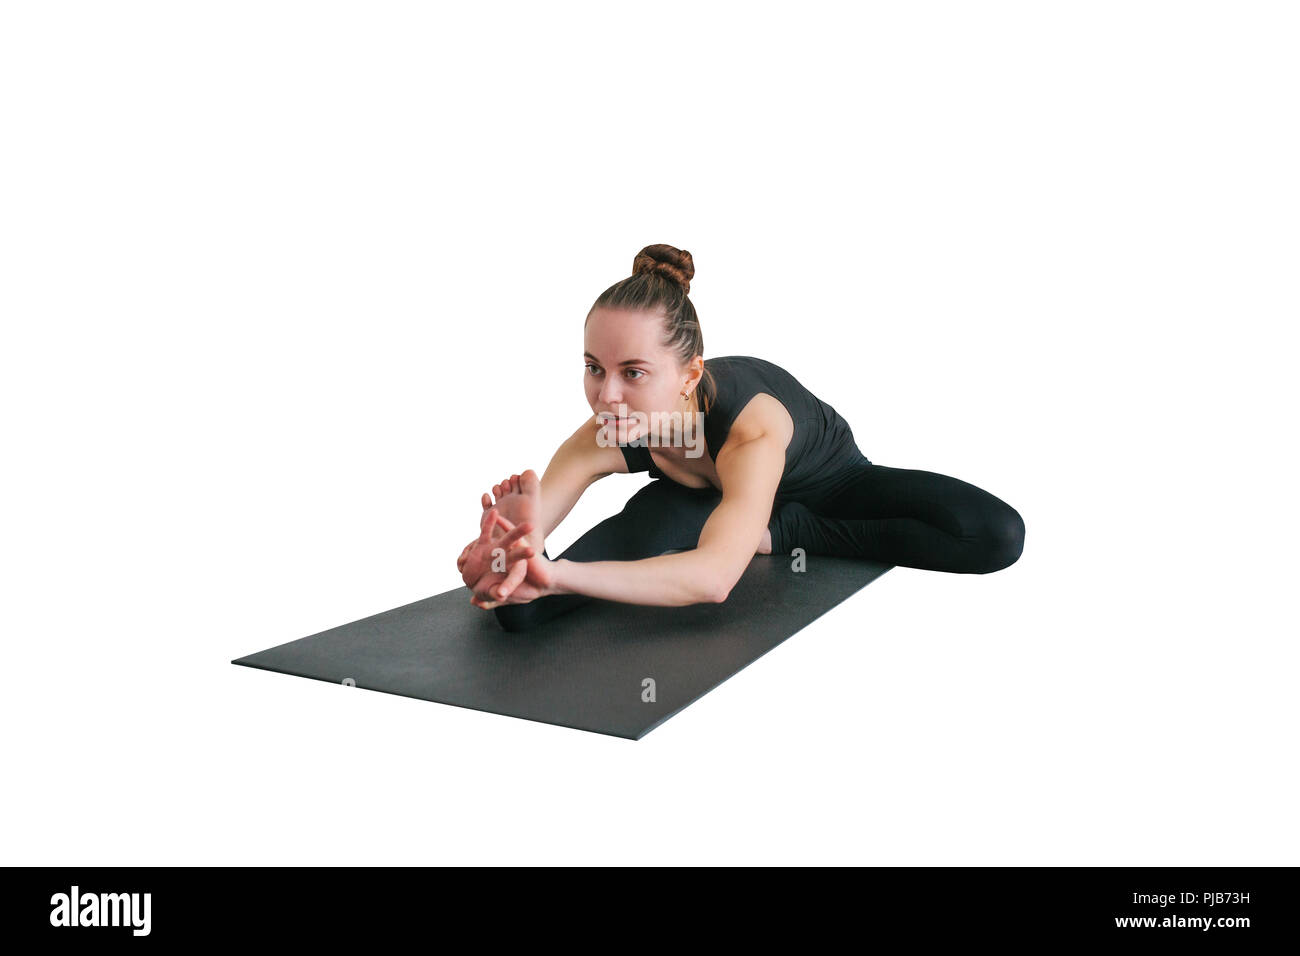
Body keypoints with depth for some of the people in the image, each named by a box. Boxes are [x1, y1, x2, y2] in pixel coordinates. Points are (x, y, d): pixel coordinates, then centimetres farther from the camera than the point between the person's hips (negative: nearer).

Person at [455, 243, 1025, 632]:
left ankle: (784, 533, -12)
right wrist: (509, 552, -70)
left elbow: (716, 575, -64)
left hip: (828, 480, -1)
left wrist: (559, 574, -77)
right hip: (703, 497, 1)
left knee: (997, 536, -26)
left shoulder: (753, 424, -46)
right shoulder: (602, 441, -34)